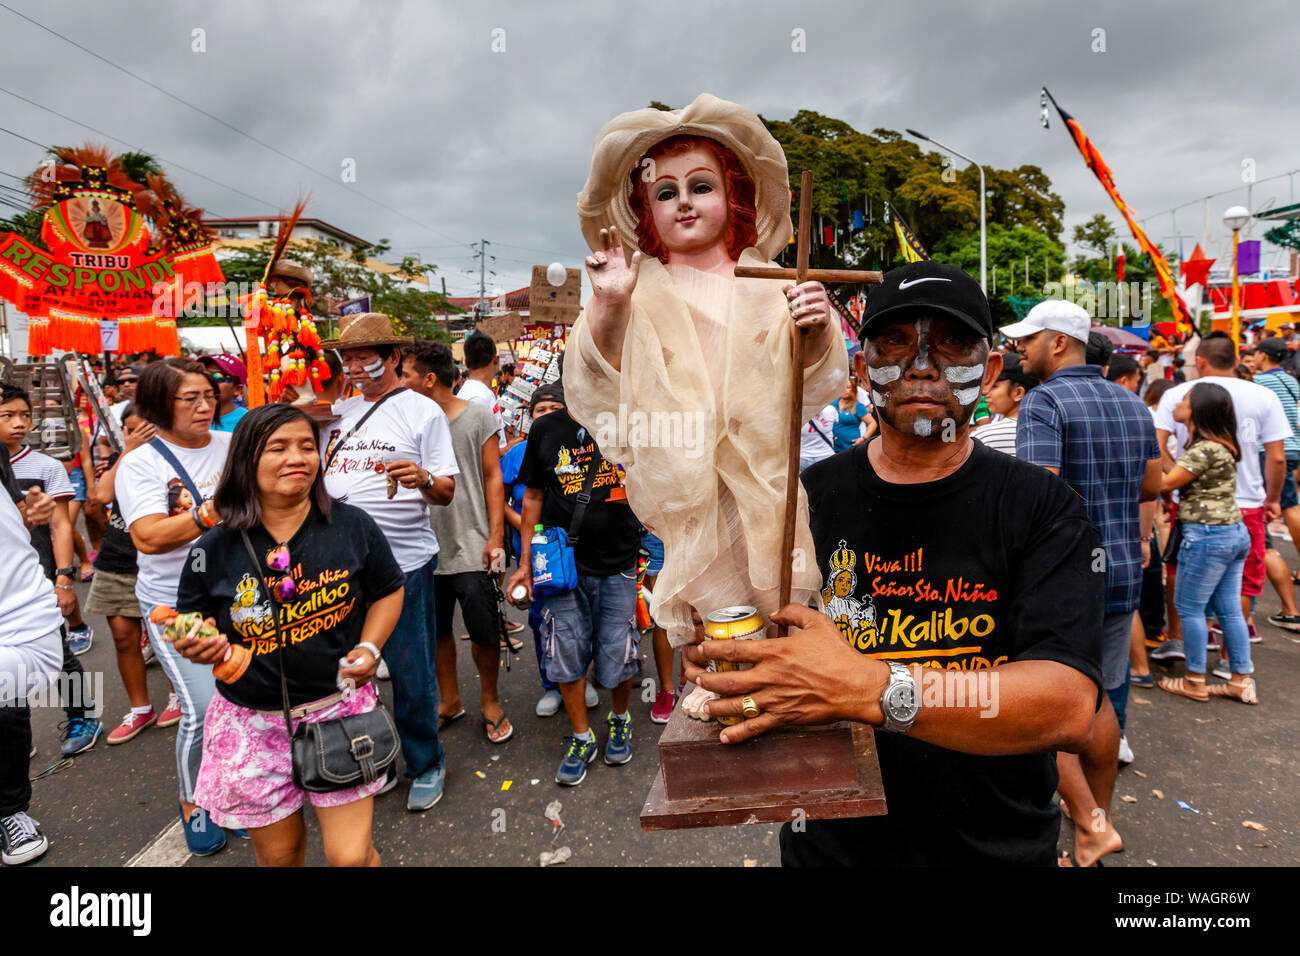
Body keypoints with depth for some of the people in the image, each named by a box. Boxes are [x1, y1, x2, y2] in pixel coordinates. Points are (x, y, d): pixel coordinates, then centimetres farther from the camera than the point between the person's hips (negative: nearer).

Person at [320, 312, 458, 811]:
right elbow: (317, 475, 23)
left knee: (411, 675, 2)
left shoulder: (423, 411, -2)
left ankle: (425, 765, 24)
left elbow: (446, 492, -5)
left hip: (404, 561, -5)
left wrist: (423, 479, -26)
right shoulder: (338, 412, 13)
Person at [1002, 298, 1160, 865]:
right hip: (1121, 573, 8)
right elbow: (1152, 486, 16)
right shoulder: (1131, 403, 10)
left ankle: (1090, 823, 4)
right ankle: (1099, 815, 33)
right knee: (1100, 696, 19)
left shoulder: (1043, 402, -15)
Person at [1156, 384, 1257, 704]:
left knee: (1189, 607, 2)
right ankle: (1242, 681, 21)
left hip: (1207, 536, -9)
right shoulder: (1219, 445, 11)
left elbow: (1166, 483, -14)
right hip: (1235, 533, 9)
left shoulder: (1205, 449, -18)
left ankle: (1195, 683, 11)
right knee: (1229, 609, 14)